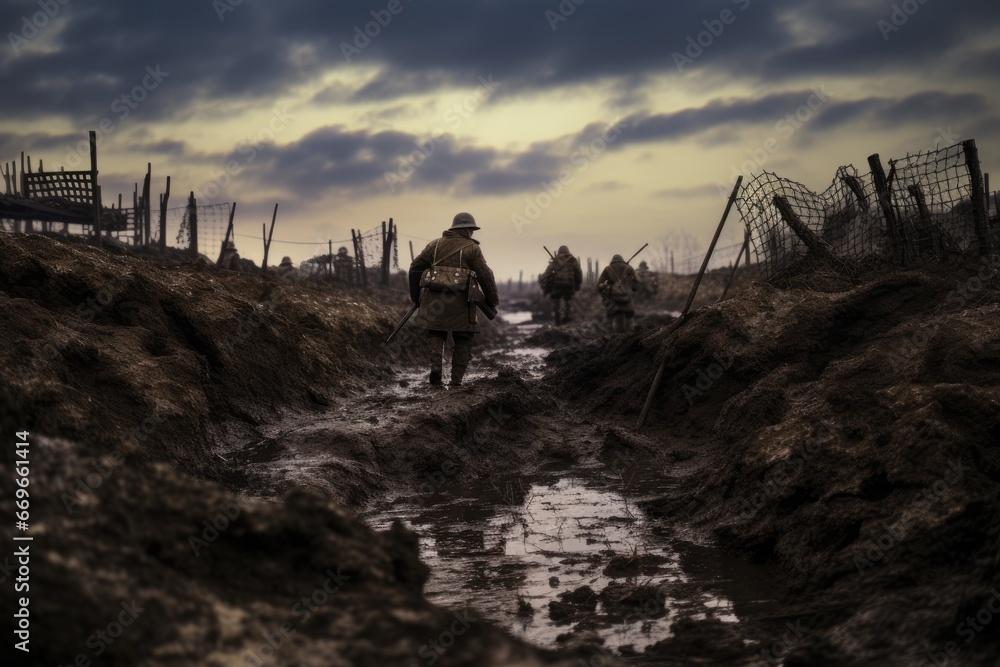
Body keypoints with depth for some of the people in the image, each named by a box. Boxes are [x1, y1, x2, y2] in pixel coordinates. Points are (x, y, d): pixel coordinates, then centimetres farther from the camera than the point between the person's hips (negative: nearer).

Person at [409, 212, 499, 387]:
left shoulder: (435, 245, 12)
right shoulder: (471, 248, 0)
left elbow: (415, 268, 12)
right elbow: (485, 275, -3)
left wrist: (415, 295, 20)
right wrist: (492, 299, 9)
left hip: (435, 299, 3)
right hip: (461, 301, -3)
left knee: (435, 333, 17)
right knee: (463, 340, 9)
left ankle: (435, 366, -6)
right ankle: (456, 380, 5)